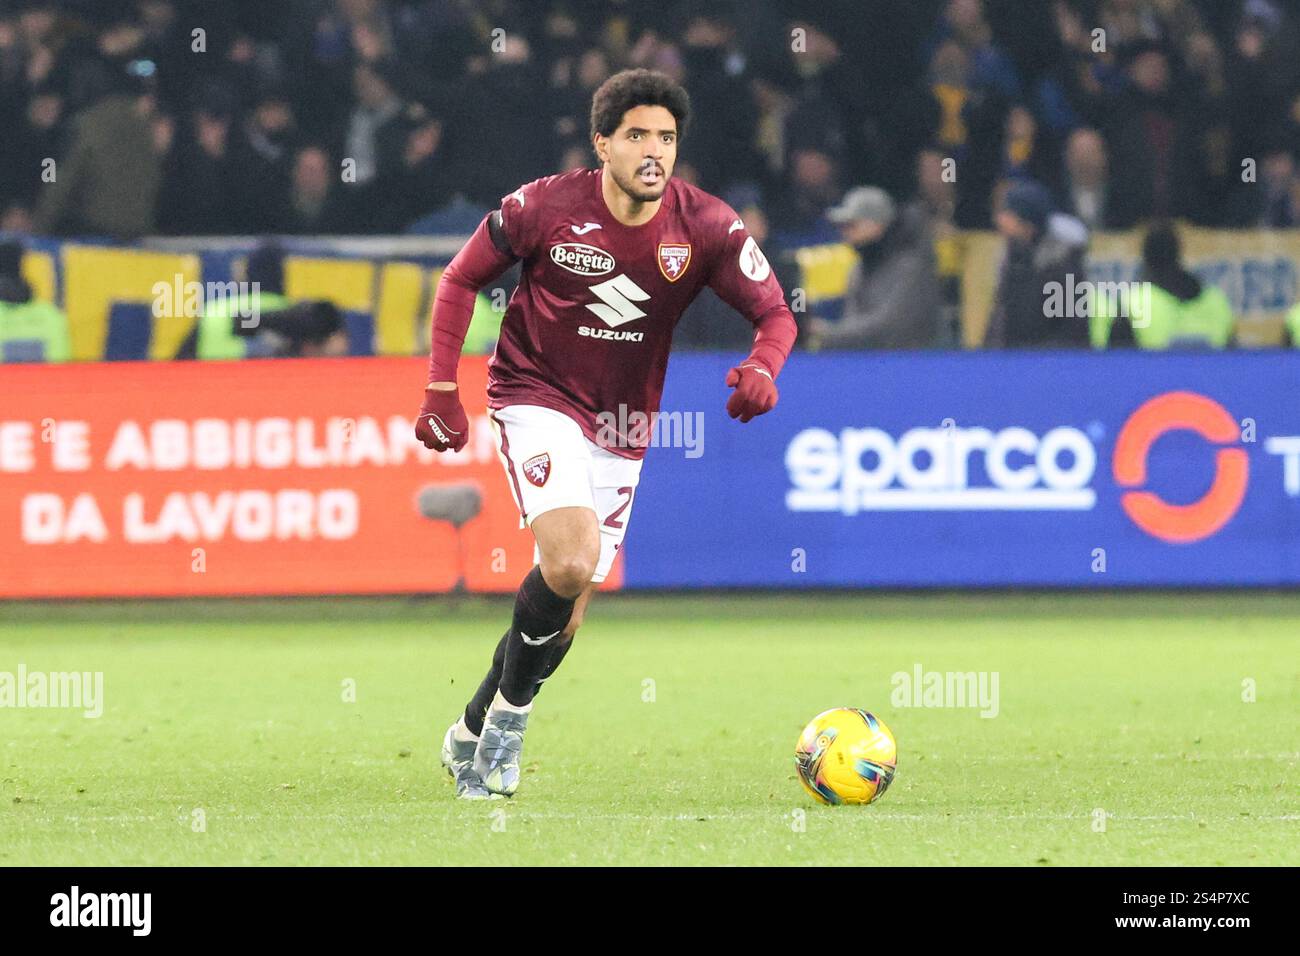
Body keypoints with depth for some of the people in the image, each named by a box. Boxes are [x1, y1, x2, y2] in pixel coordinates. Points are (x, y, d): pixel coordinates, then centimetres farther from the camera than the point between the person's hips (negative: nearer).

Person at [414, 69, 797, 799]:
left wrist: (764, 367, -28)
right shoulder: (546, 207, -14)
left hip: (621, 424, 4)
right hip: (537, 400, -4)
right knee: (572, 562, -26)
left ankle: (475, 737, 27)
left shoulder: (706, 226, -10)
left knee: (567, 609, 7)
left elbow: (775, 313, -5)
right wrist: (442, 390, -5)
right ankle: (512, 711, -3)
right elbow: (462, 280, 0)